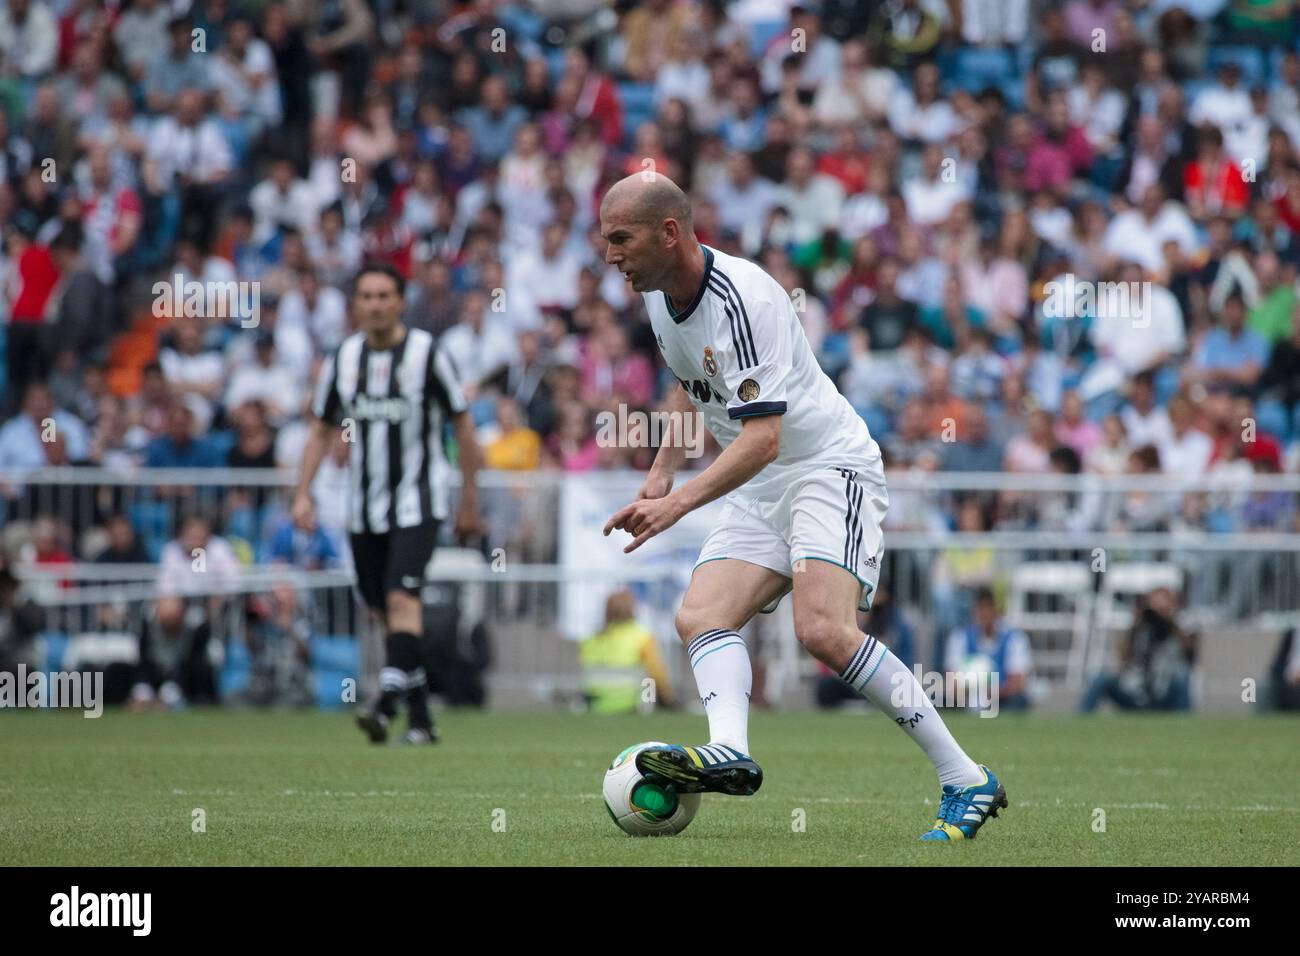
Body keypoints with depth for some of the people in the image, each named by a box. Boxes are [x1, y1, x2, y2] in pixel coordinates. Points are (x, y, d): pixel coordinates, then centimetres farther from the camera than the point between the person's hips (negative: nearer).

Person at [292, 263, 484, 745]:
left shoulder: (426, 352, -6)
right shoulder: (343, 357, 6)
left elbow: (462, 425, 1)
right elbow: (322, 430, 15)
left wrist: (469, 499, 2)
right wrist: (303, 493, 4)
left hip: (417, 501, -5)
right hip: (365, 507, 5)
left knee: (402, 599, -21)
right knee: (385, 612, 7)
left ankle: (386, 705, -31)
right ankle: (421, 718, 16)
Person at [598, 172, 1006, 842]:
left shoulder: (742, 302, -24)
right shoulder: (660, 294, 5)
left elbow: (761, 438, -30)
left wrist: (677, 505, -37)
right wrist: (660, 473, 14)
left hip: (829, 466, -9)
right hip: (758, 491, 9)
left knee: (824, 632, -25)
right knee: (700, 618, -14)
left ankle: (967, 782, -18)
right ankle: (729, 751, -38)